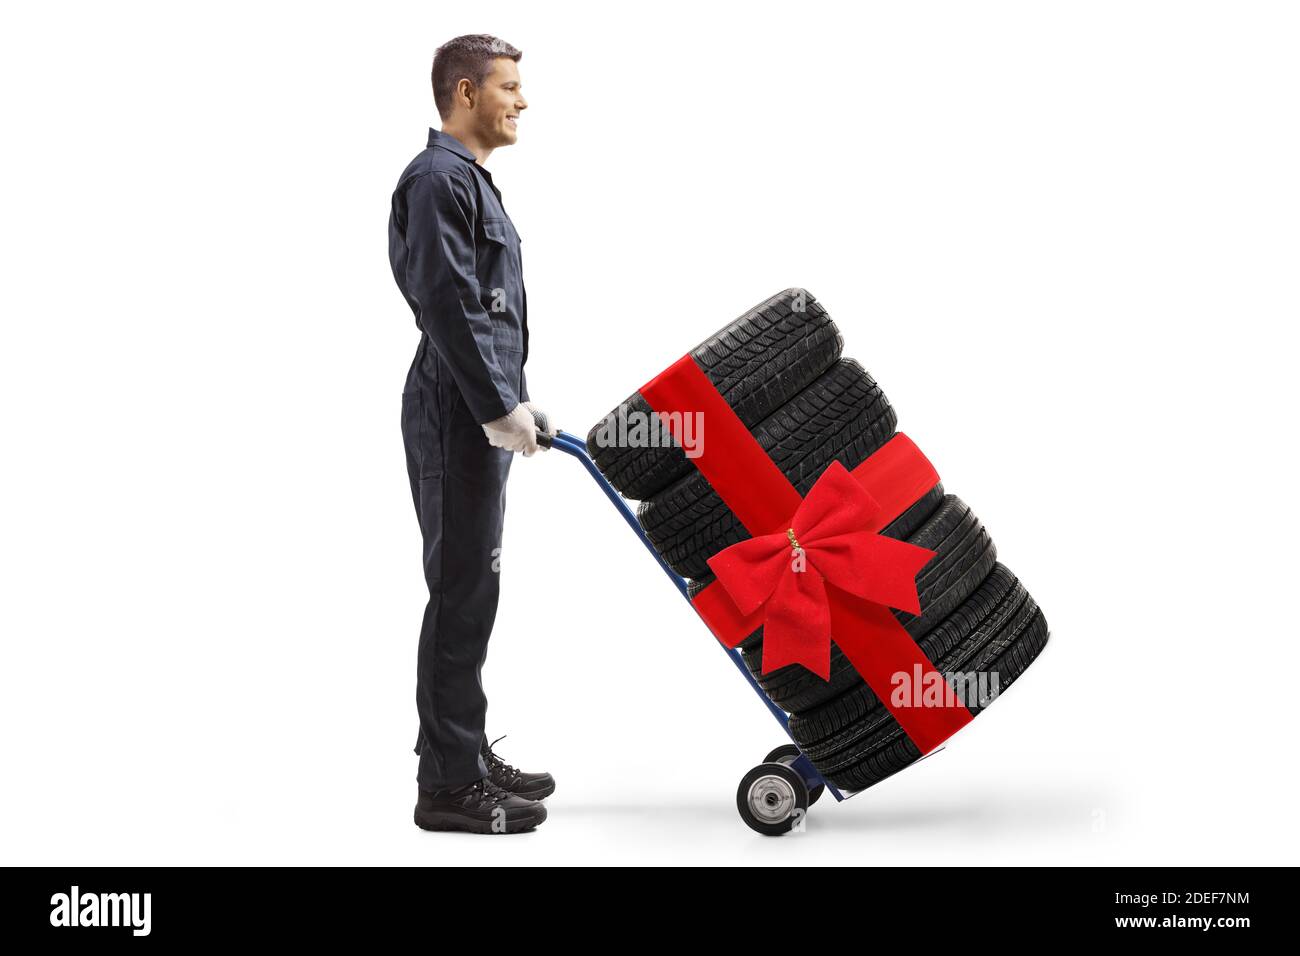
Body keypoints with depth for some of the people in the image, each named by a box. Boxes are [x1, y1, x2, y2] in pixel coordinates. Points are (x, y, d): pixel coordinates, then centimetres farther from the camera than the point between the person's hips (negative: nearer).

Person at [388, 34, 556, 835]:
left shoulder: (469, 179, 21)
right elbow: (447, 308, -21)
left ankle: (467, 755, 23)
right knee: (463, 594, -7)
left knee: (472, 590, 14)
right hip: (459, 416, -10)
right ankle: (449, 786, 0)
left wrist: (513, 401, 22)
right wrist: (499, 408, -19)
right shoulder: (438, 178, -12)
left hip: (480, 415, 10)